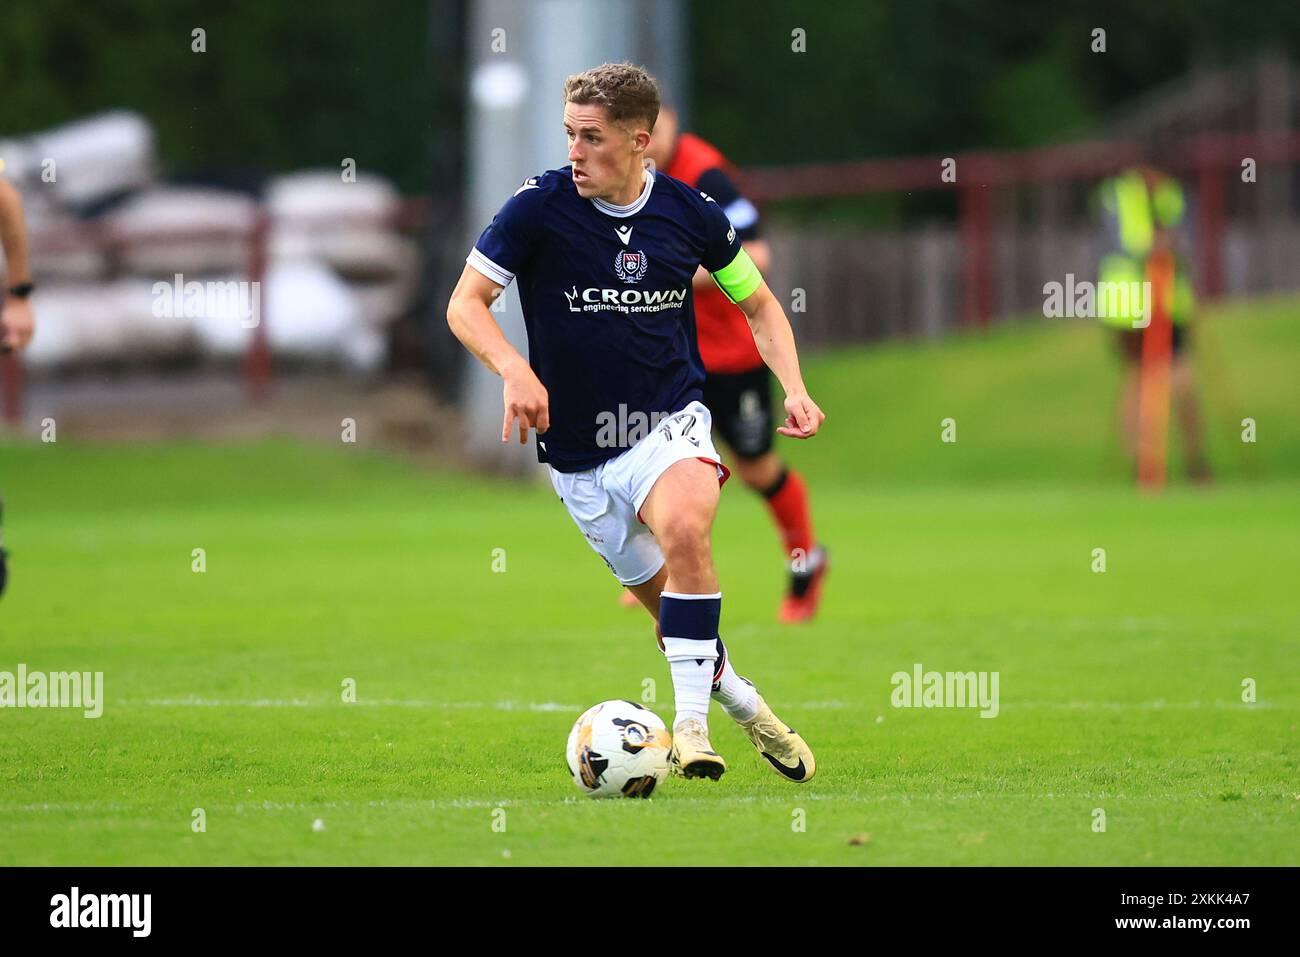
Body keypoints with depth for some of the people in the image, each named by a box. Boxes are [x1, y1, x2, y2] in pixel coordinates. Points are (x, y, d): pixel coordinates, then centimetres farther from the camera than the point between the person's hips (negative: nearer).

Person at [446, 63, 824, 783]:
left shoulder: (690, 212, -4)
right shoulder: (539, 205, -11)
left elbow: (757, 303, 12)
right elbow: (465, 304, -8)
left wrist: (794, 389, -4)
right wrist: (512, 367, -28)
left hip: (670, 424, -1)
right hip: (578, 450, 1)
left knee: (683, 527, -32)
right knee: (667, 605, 8)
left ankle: (691, 724, -27)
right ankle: (745, 707, 35)